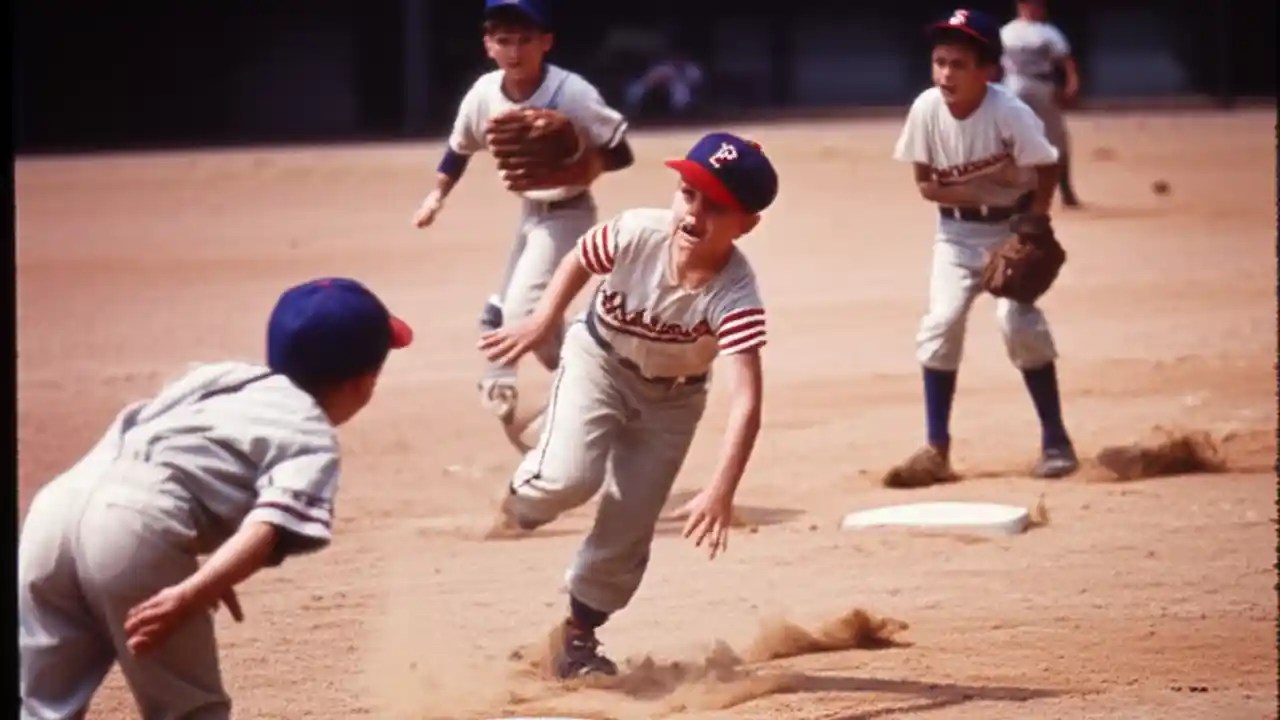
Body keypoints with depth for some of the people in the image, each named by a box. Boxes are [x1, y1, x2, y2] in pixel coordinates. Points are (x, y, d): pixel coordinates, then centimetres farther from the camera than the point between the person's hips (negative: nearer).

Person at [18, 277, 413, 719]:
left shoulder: (221, 377, 31)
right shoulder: (312, 436, 10)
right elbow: (271, 528, -9)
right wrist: (190, 595, -22)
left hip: (58, 501, 6)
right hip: (135, 527, -6)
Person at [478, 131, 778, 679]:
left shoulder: (735, 296, -36)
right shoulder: (635, 233, -30)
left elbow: (746, 399, -44)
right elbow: (579, 260, -5)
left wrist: (722, 490, -54)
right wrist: (541, 323, -15)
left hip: (672, 397, 0)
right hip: (599, 362, 0)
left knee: (628, 529, 3)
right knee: (570, 478, -24)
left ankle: (580, 635, 25)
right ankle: (525, 496, 11)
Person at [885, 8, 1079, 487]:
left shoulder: (1010, 113, -25)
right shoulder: (926, 109, -17)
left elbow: (1047, 170, -12)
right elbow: (924, 184, -7)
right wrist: (976, 197, -22)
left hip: (1012, 225, -3)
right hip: (957, 229, 3)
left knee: (1018, 321, -16)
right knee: (941, 323, -9)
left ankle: (1056, 440, -1)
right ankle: (937, 451, -1)